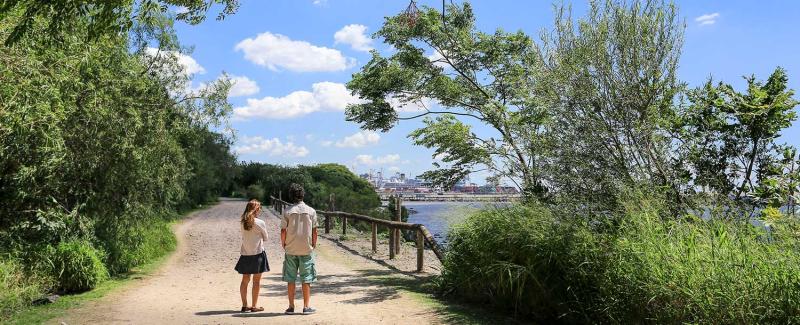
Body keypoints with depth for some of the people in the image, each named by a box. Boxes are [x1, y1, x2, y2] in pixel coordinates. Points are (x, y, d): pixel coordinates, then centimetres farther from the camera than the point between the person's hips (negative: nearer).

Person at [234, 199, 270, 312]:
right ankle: (254, 306, 8)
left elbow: (244, 237, 9)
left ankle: (244, 305, 17)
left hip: (245, 254, 5)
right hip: (257, 253, -5)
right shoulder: (260, 223, -12)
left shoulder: (243, 223, 2)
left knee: (245, 280, 12)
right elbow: (265, 238, -1)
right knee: (256, 281, 4)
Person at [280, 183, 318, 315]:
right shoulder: (311, 211, -3)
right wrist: (313, 245, 12)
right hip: (306, 249, 0)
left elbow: (283, 231, -4)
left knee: (291, 279, 9)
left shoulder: (287, 212, -4)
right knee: (306, 279, 6)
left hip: (291, 250, 0)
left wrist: (284, 245, 11)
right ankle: (306, 307, 8)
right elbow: (314, 231, -1)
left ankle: (291, 307, 14)